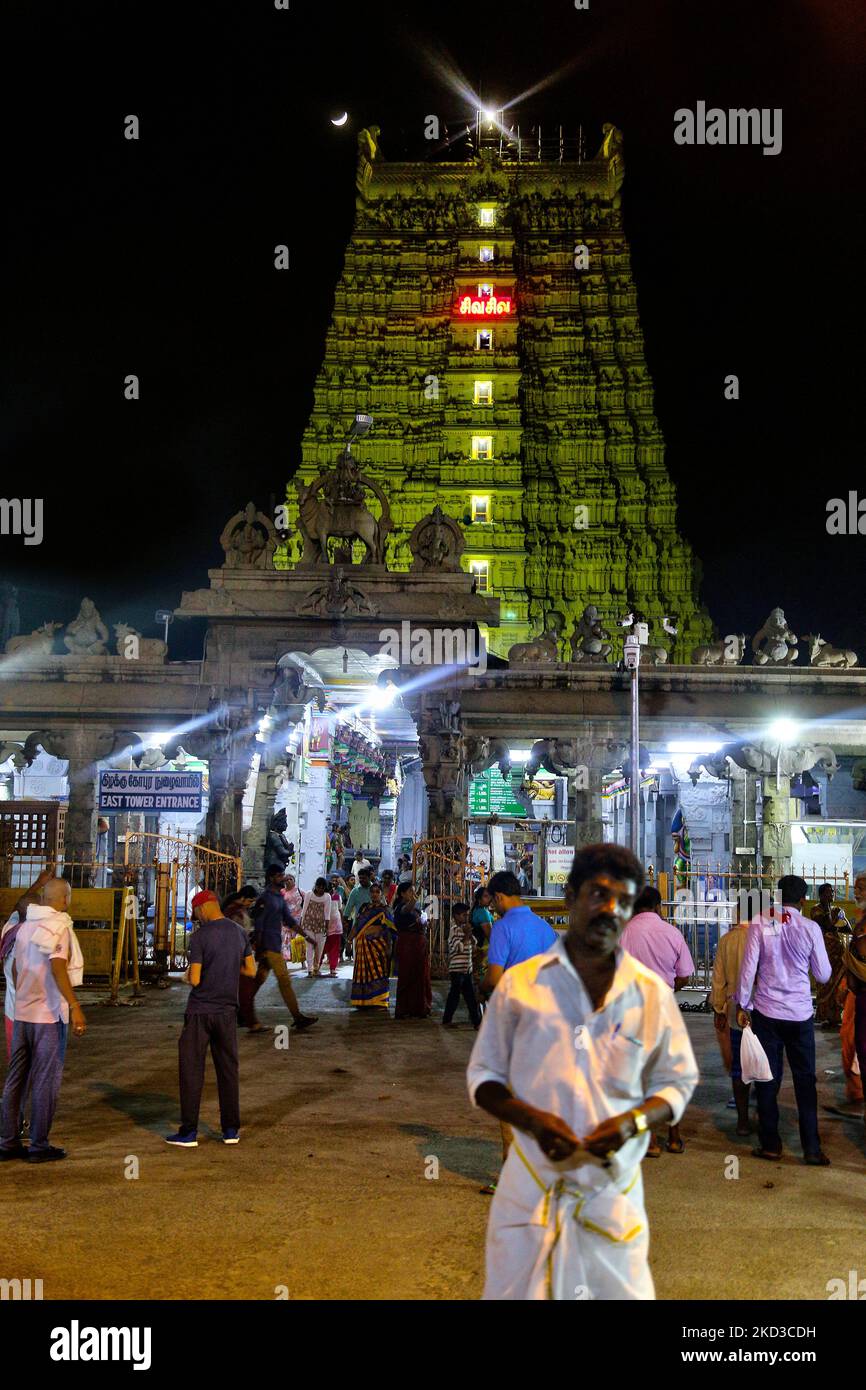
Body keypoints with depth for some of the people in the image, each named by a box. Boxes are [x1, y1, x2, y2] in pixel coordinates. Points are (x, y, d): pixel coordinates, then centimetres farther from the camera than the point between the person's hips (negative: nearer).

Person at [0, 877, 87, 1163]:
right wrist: (75, 1006, -32)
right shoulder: (58, 927, -13)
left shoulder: (25, 926, 9)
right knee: (46, 1081, 2)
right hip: (49, 1014, -7)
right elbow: (58, 968, -27)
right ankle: (39, 1147, 7)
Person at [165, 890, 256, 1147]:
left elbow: (195, 979, -16)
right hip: (227, 1010, 5)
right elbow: (251, 971, 9)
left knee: (191, 1070, 4)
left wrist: (190, 972, 6)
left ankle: (189, 1132, 5)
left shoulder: (200, 936, -13)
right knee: (228, 1069, 12)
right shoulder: (239, 932, 4)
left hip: (200, 1011, -5)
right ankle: (231, 1129, 16)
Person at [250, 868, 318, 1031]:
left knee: (259, 978, 12)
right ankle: (298, 1018, -7)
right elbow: (258, 925, -14)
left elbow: (289, 920, 20)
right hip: (269, 945, -9)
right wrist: (258, 950, -16)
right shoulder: (264, 898, -12)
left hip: (276, 943, 9)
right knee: (284, 980, -8)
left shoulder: (280, 898, 15)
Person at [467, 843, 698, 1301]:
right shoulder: (519, 983, -2)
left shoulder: (652, 993, 0)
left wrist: (635, 1121, -12)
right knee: (514, 1291, 8)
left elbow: (677, 1082, 8)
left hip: (614, 1187, 1)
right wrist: (531, 1119, -14)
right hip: (530, 1182, -1)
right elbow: (482, 1075, 4)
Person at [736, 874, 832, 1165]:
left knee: (768, 1079, 9)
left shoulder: (760, 924, -7)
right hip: (800, 1013, 0)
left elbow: (749, 967, -7)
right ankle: (812, 1149, 13)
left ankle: (770, 1144, 15)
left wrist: (743, 1005, 1)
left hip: (767, 1011, 0)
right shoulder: (810, 928, -6)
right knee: (805, 1080, 10)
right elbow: (823, 975, 1)